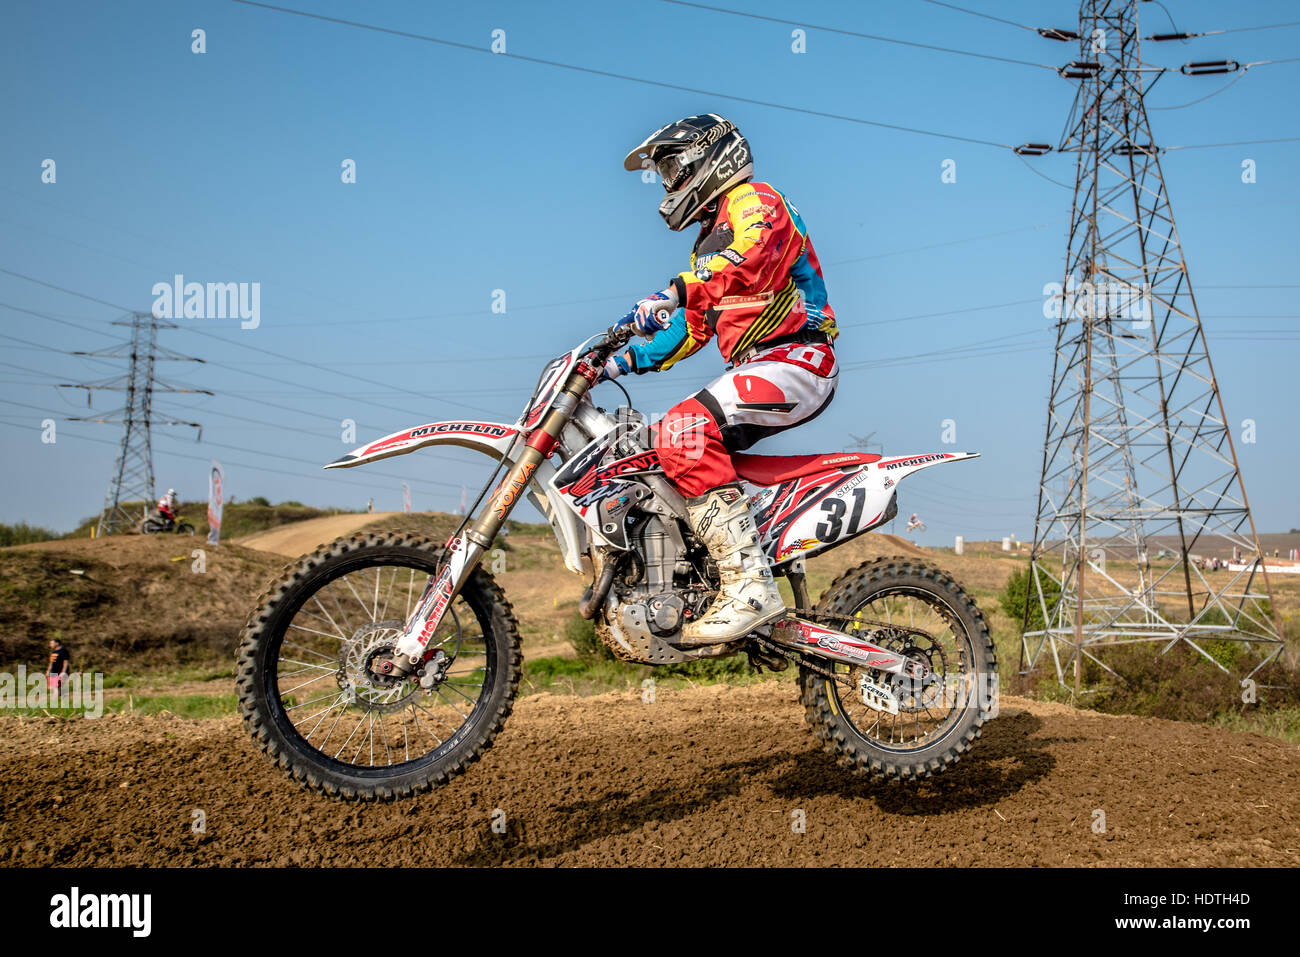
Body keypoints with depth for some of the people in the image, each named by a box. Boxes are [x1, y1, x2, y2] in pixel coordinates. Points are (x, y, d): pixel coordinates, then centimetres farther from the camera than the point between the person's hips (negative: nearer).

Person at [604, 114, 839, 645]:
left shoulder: (754, 201, -3)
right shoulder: (712, 240, 28)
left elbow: (752, 259, -27)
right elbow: (692, 330, 29)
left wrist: (675, 291, -37)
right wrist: (624, 361, 18)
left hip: (794, 359, -10)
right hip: (758, 371, 10)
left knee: (684, 429, -29)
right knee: (665, 441, 10)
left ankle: (749, 587, -35)